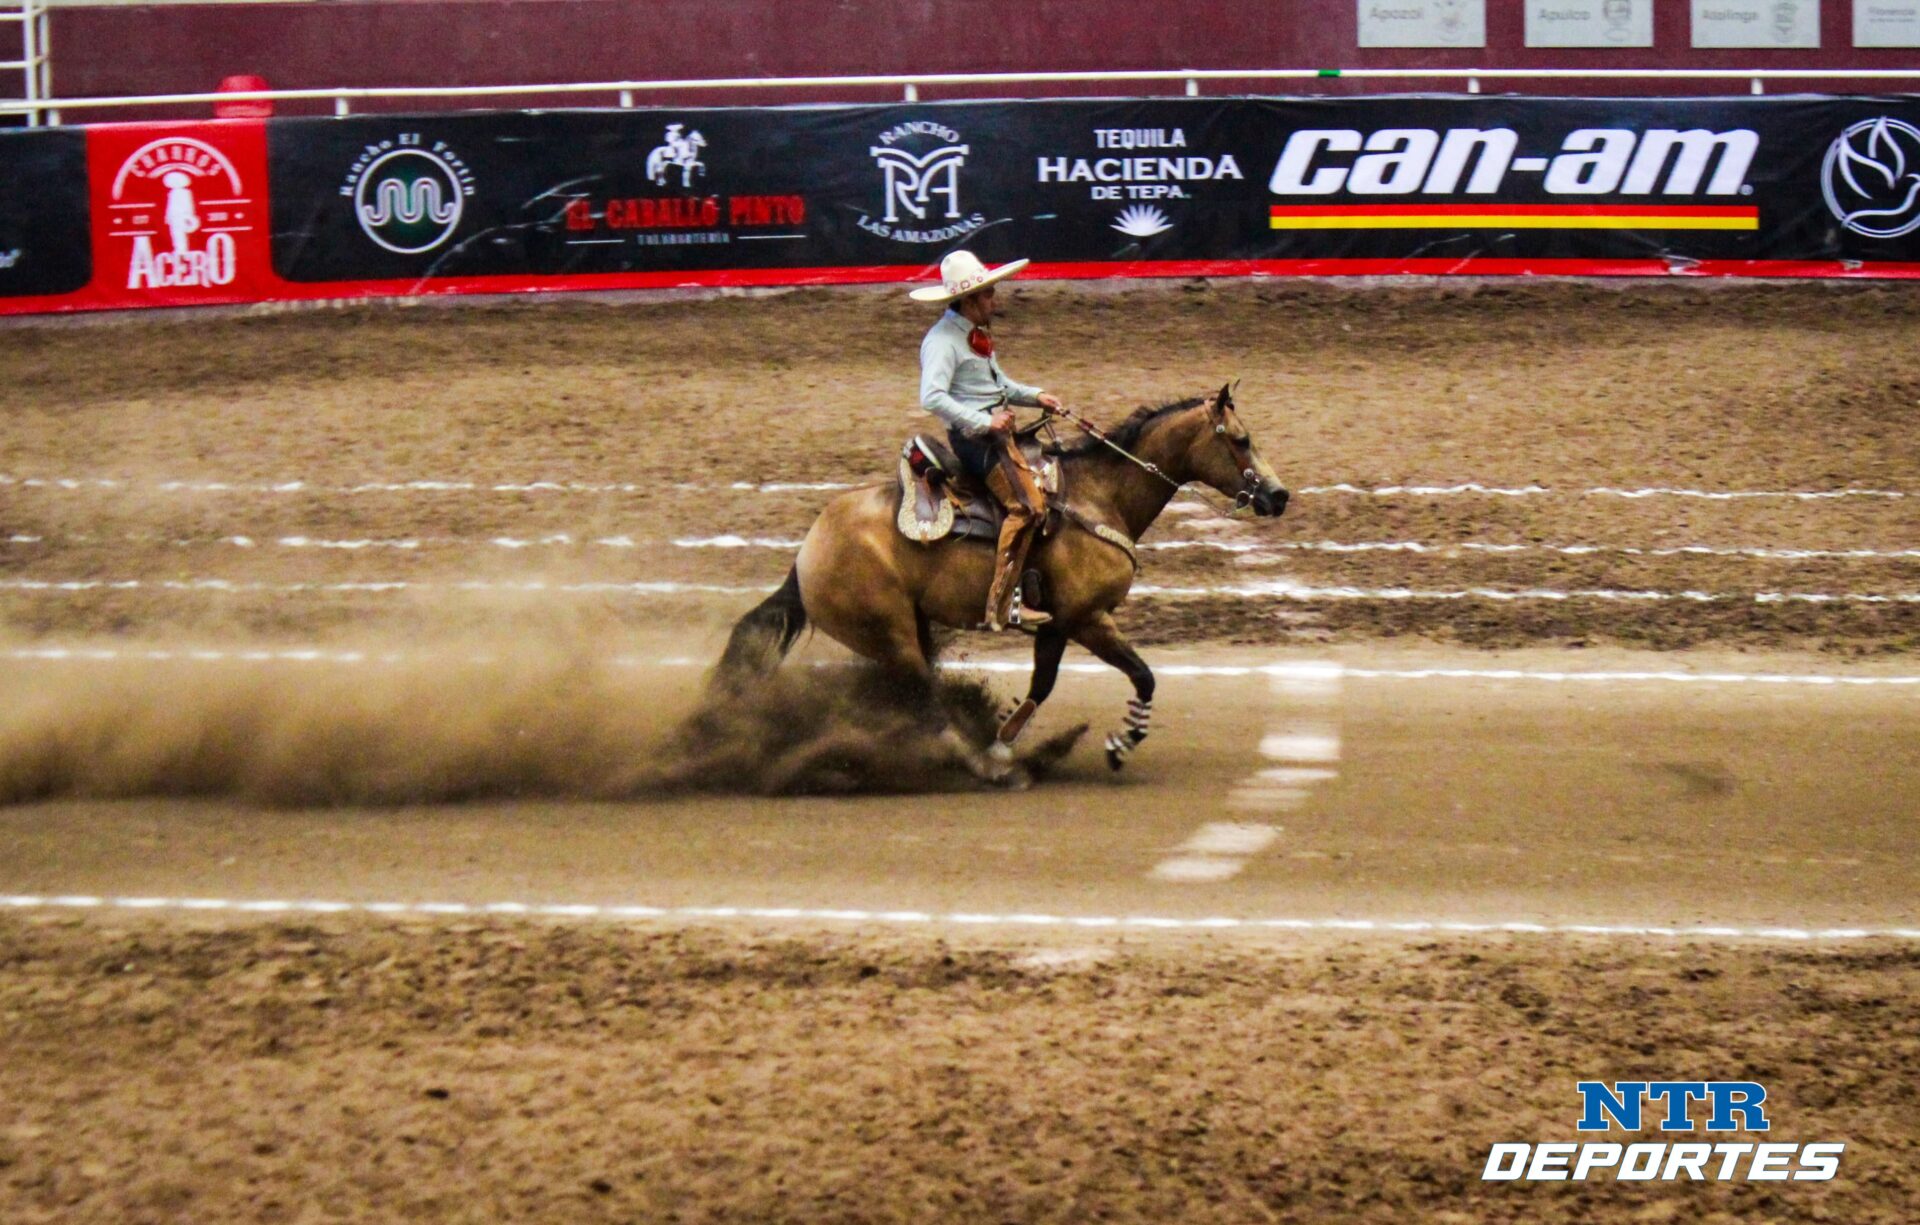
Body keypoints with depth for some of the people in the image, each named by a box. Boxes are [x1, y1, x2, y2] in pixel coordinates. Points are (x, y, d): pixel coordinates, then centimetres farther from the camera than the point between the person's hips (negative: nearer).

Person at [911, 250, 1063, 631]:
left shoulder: (976, 335, 19)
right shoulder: (943, 341, -14)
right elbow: (932, 398, -26)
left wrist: (1035, 397, 14)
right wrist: (984, 422, -26)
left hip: (999, 431, 11)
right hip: (974, 438, -11)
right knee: (1026, 504, -22)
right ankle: (1001, 606, -24)